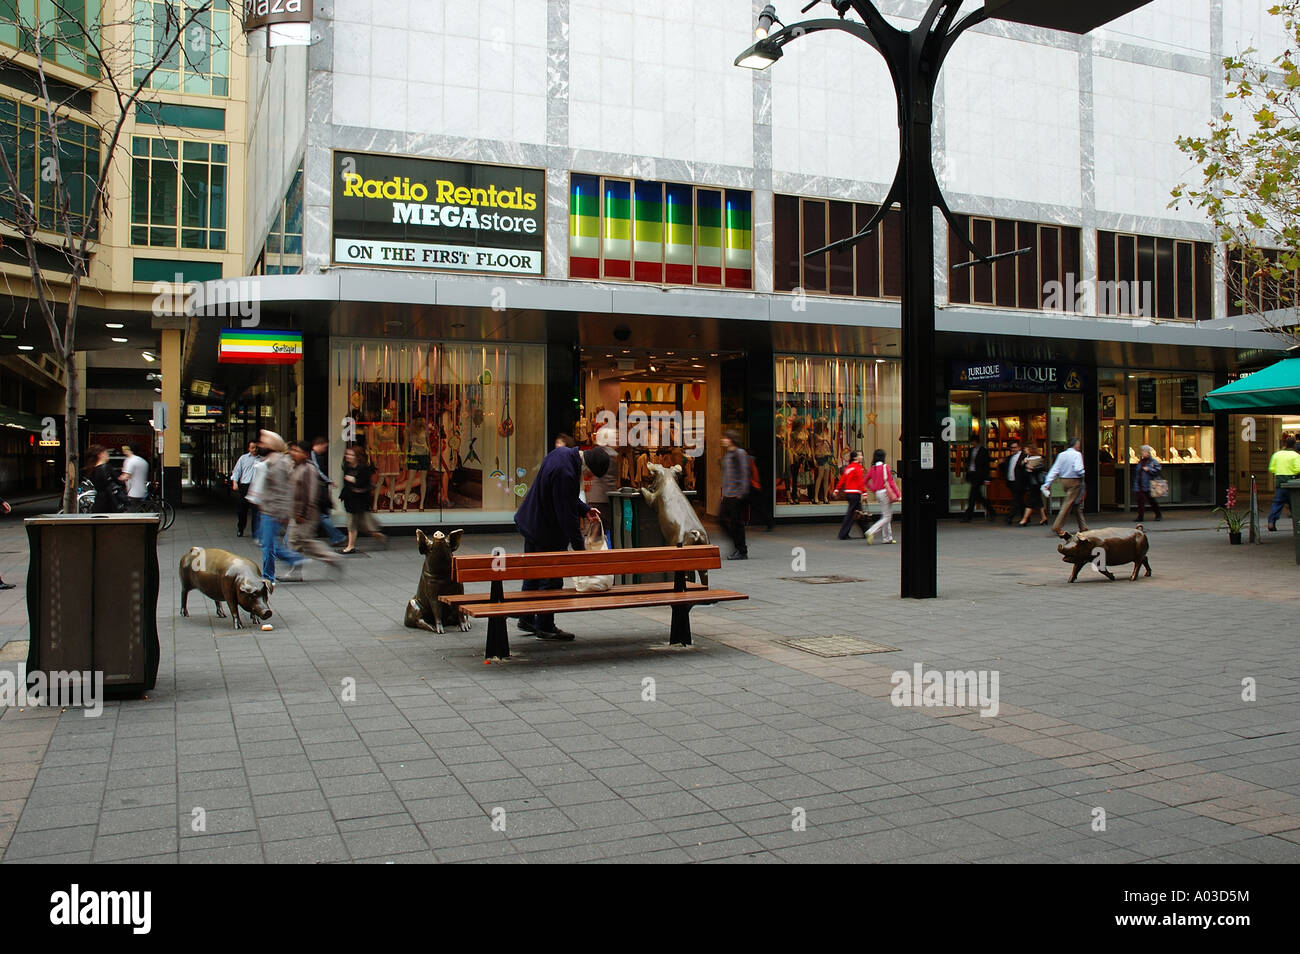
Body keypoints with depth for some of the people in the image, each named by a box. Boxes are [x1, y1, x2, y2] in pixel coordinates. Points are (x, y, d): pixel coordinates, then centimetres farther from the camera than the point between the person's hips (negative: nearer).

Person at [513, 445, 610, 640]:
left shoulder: (562, 453, 0)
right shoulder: (564, 473, -30)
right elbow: (567, 515, -26)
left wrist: (584, 509, 9)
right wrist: (580, 546, -20)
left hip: (531, 523, 10)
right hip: (547, 532, -10)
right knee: (551, 580, 2)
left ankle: (527, 620, 30)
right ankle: (545, 626, 12)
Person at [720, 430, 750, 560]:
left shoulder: (740, 453, -9)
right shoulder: (727, 454, 17)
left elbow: (745, 473, -14)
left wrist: (743, 492, -19)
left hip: (737, 494, -9)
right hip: (727, 495, 9)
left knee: (737, 522, -5)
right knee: (723, 519, 7)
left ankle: (742, 552, 5)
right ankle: (739, 546, 18)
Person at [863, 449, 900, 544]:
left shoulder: (872, 468, 5)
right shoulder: (885, 467, -12)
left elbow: (866, 481, 9)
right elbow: (890, 482, -13)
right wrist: (898, 495, -9)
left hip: (878, 493, 7)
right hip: (885, 492, -7)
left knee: (885, 515, 16)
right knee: (887, 517, -3)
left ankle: (888, 538, 19)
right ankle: (871, 532, -18)